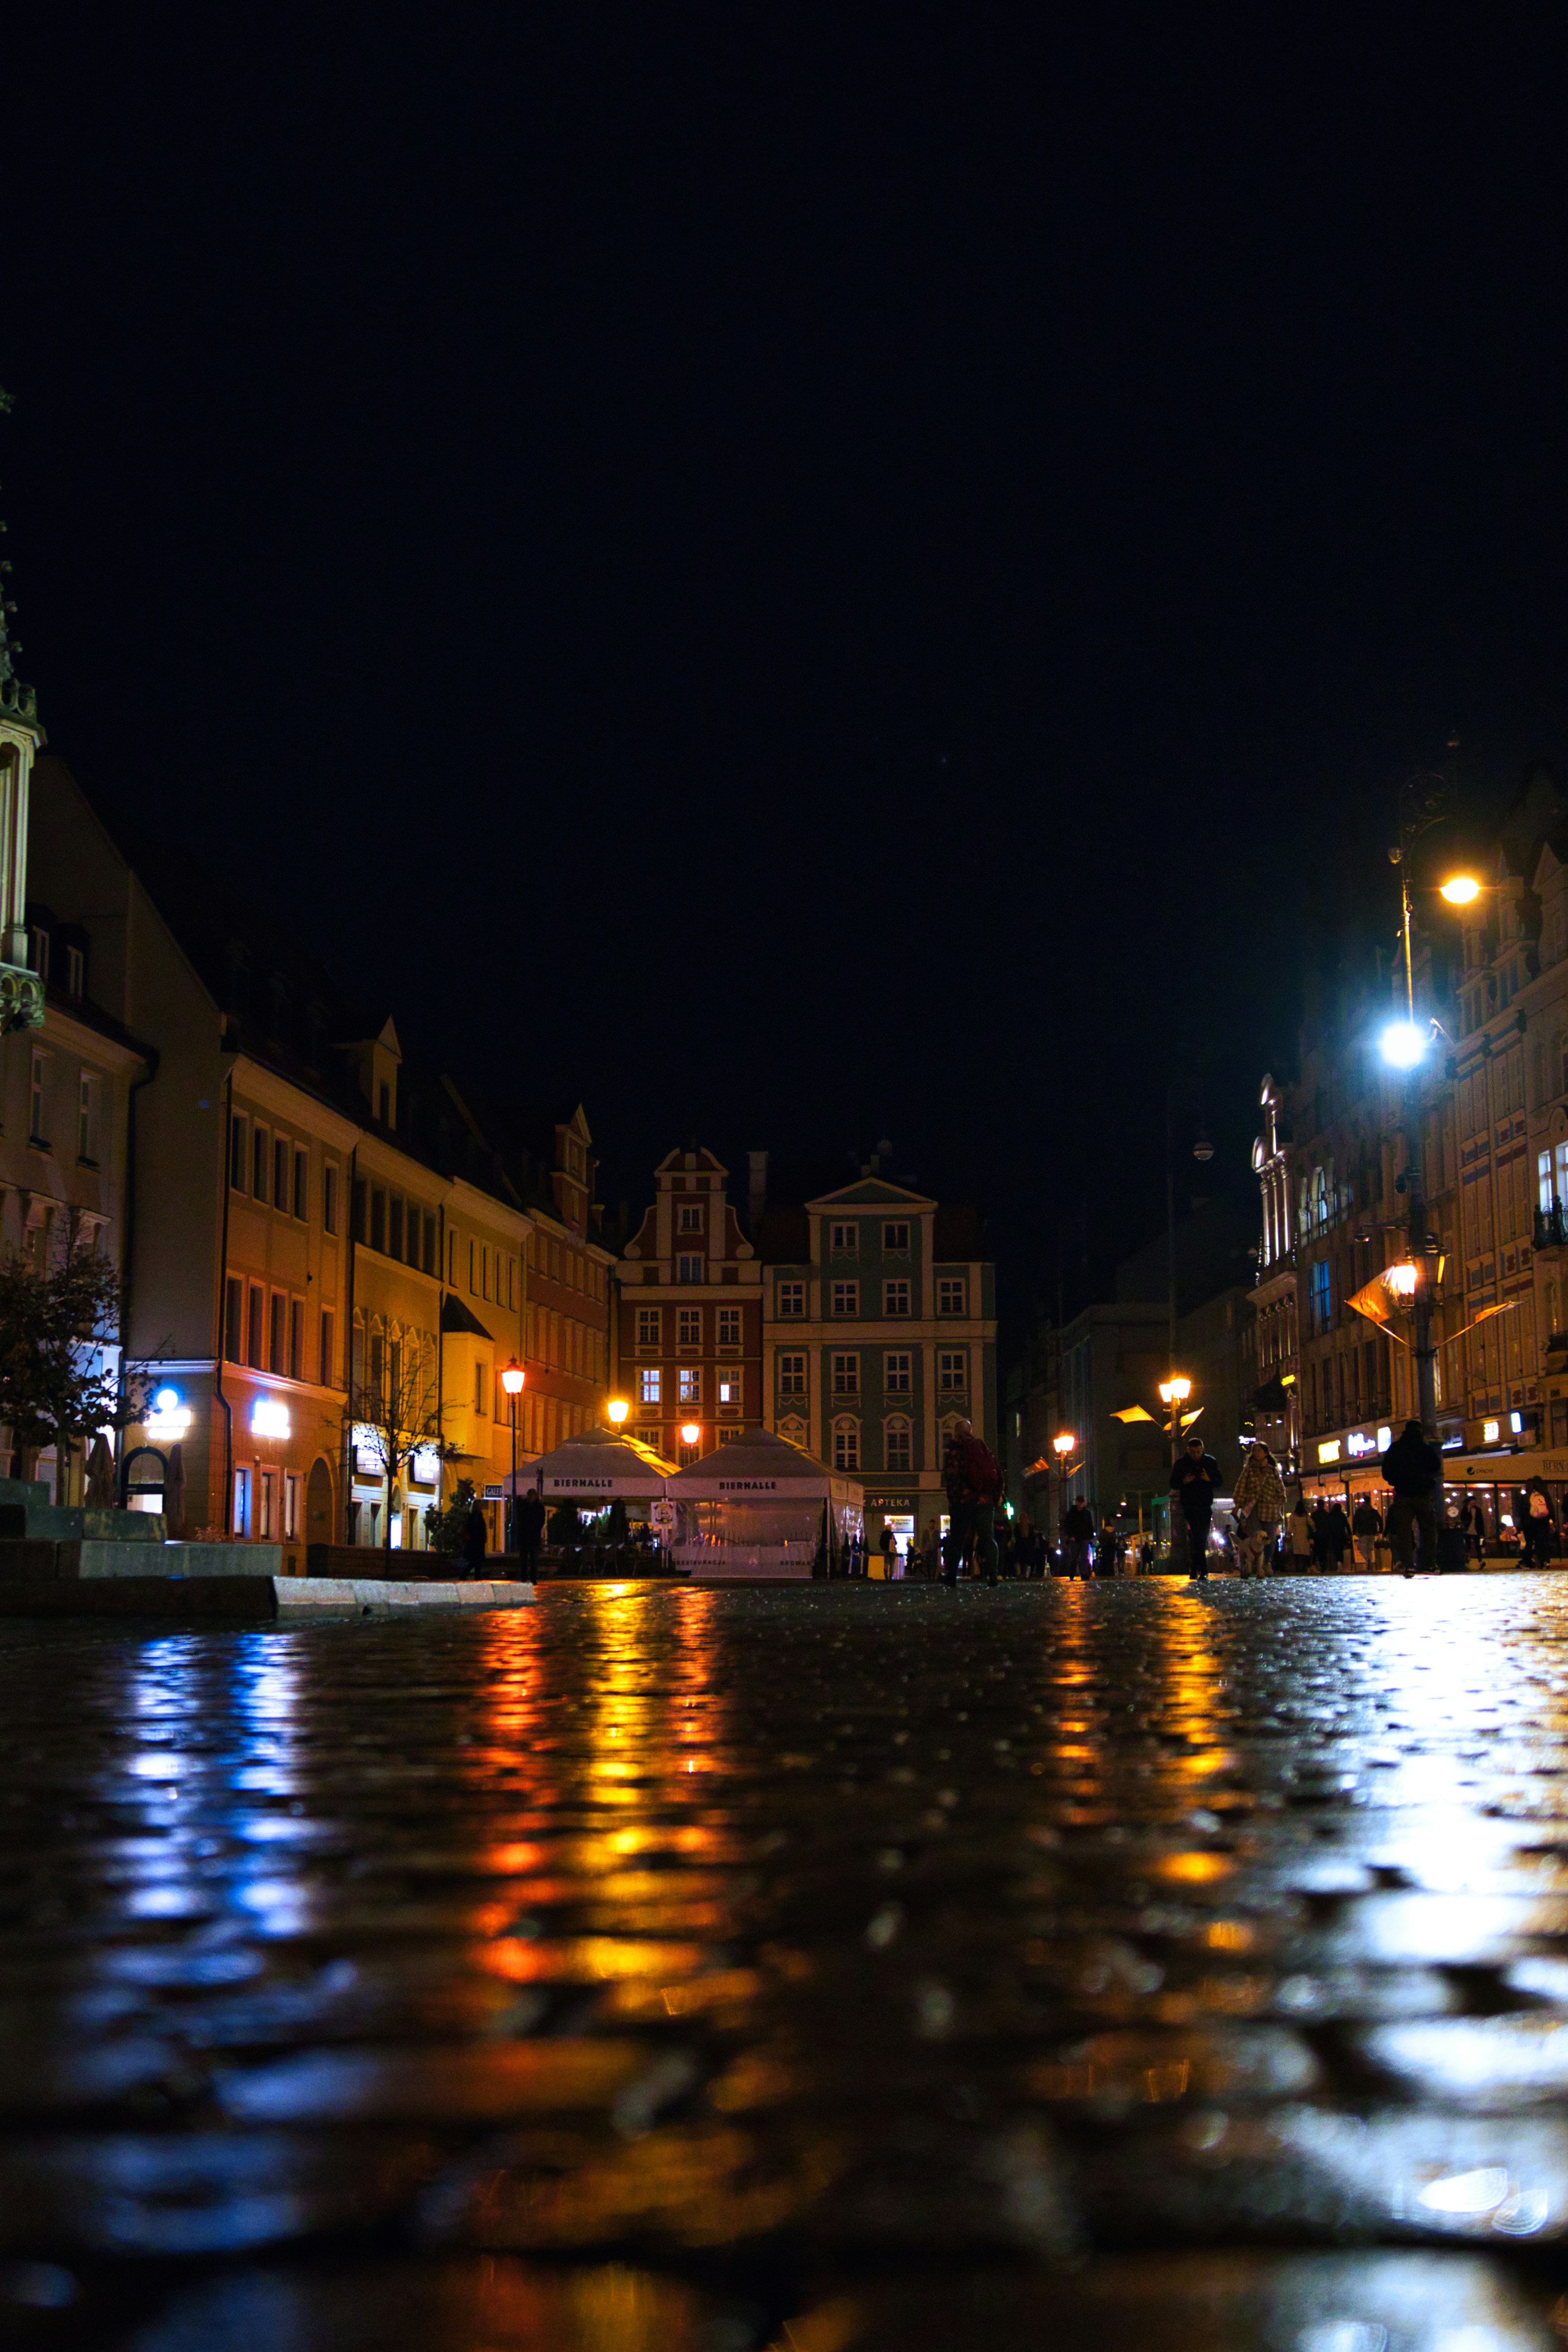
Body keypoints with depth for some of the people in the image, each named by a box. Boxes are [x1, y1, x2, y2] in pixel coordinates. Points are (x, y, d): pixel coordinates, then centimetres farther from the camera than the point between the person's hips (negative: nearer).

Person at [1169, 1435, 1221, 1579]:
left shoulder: (1210, 1462, 5)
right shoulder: (1182, 1464, 1)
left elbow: (1219, 1482, 9)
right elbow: (1173, 1484, 4)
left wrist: (1210, 1480, -14)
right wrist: (1184, 1482, -17)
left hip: (1206, 1504, 3)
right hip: (1190, 1505, -3)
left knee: (1202, 1537, 4)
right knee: (1198, 1536, -13)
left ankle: (1194, 1568, 17)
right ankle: (1203, 1571, -16)